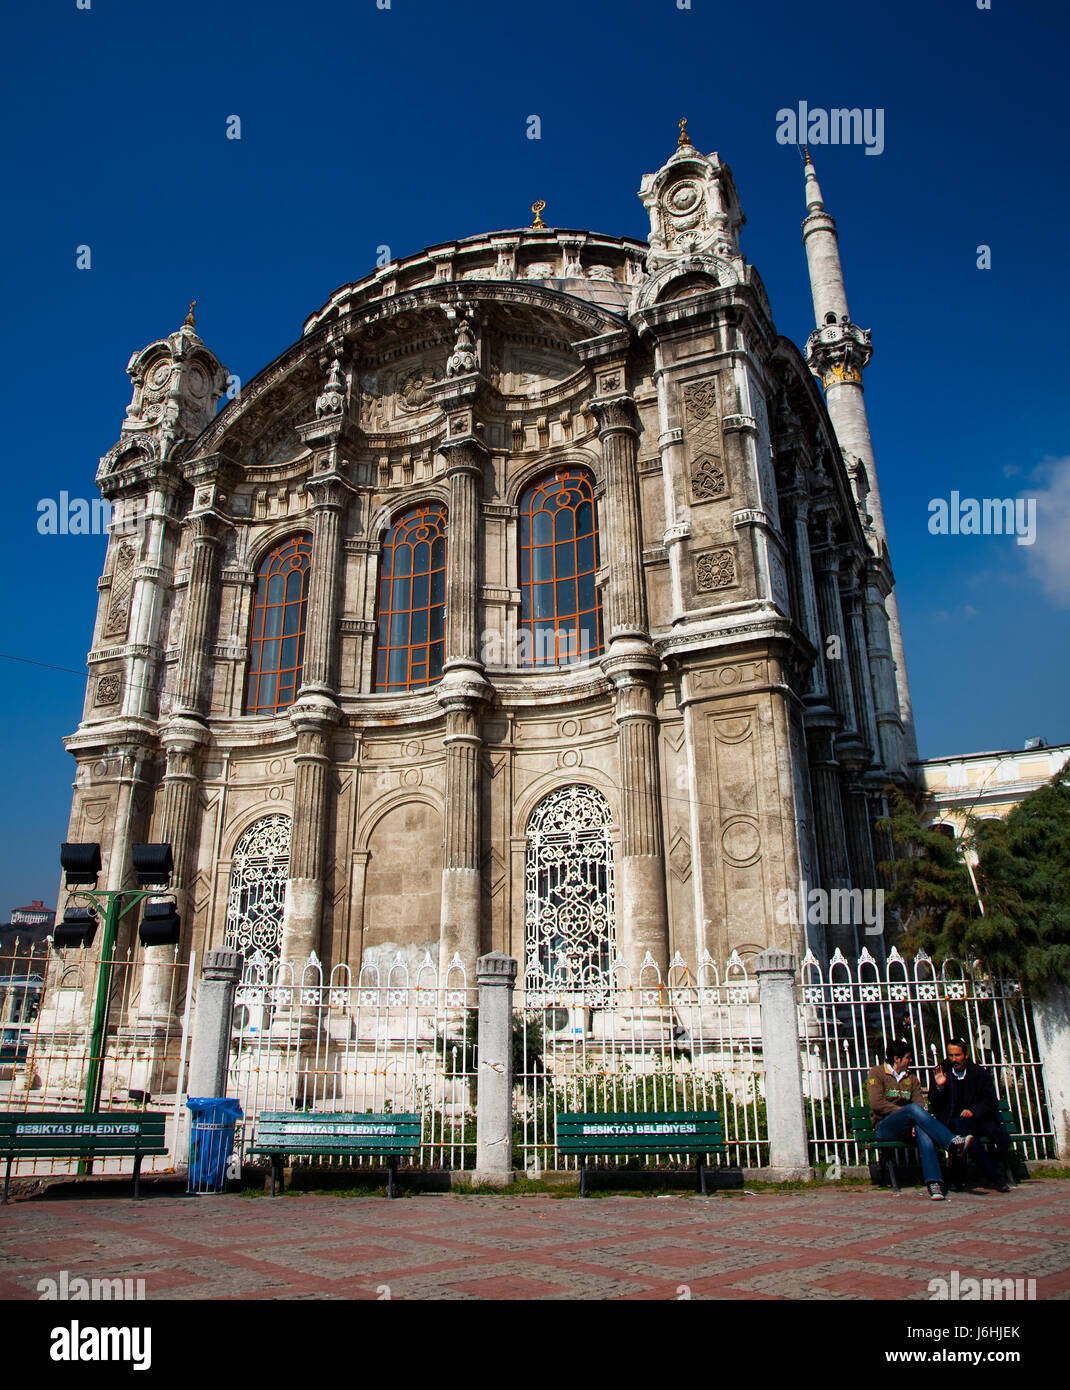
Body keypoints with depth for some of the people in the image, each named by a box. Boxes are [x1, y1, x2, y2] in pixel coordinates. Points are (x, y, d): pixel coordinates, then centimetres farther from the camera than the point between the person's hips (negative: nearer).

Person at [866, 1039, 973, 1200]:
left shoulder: (911, 1078, 22)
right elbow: (877, 1104, -8)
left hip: (907, 1128, 4)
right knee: (914, 1108, -32)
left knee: (923, 1131, -33)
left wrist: (915, 1121, -15)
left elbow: (921, 1103, 7)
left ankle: (933, 1183, -44)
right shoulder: (877, 1074, 6)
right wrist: (905, 1112, -14)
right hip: (884, 1126, -4)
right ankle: (953, 1144, -41)